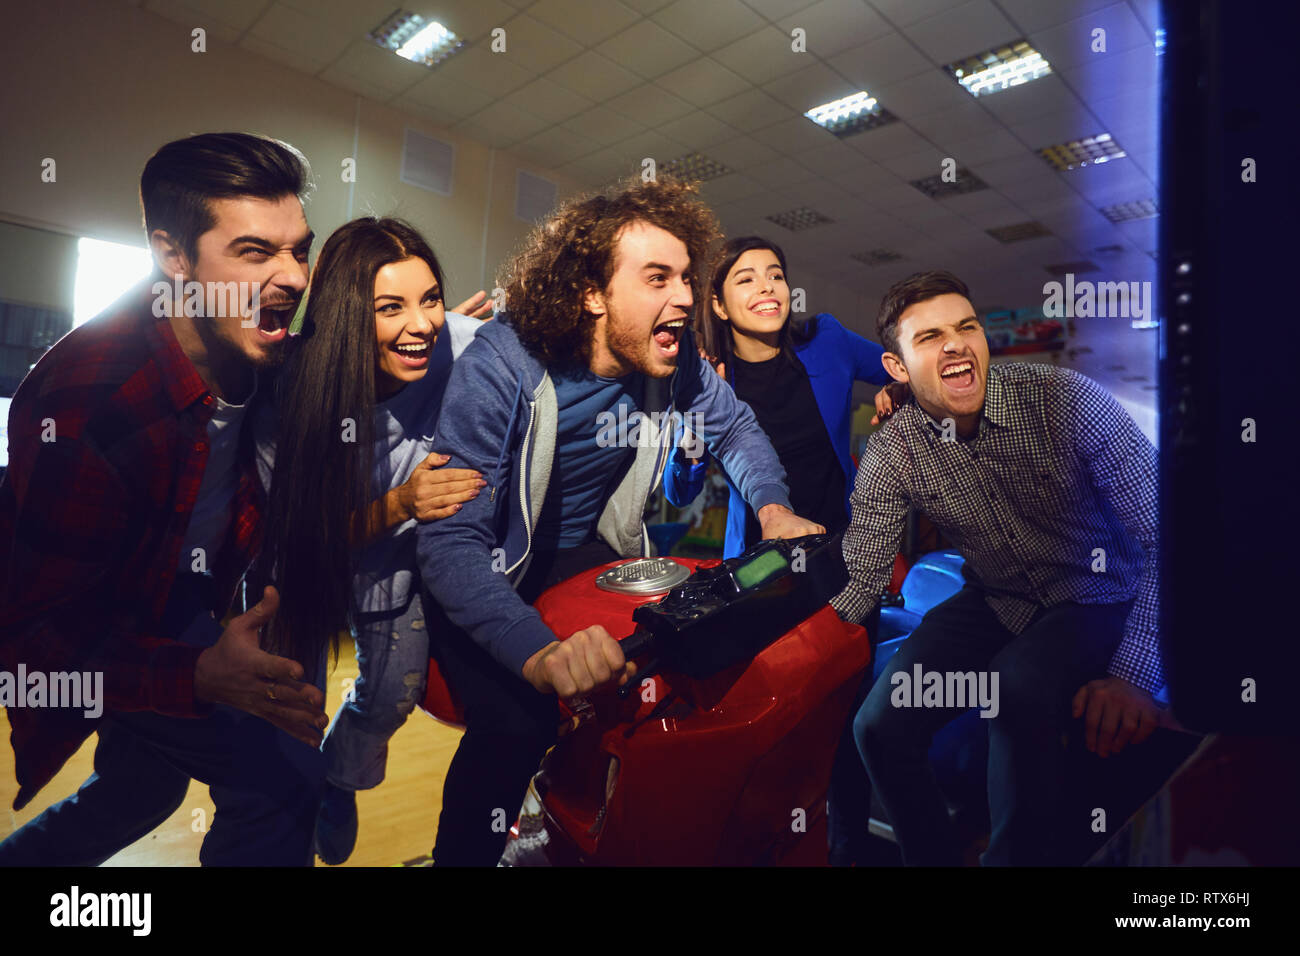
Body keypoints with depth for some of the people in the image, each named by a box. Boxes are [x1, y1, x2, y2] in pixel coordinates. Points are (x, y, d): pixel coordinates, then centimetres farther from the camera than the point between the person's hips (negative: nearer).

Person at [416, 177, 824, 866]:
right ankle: (462, 850, 4)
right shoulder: (501, 369, -27)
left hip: (587, 556, 5)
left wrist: (773, 508, -11)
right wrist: (539, 650, -48)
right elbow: (450, 538, -32)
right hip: (491, 577, -5)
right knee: (519, 721, -28)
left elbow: (735, 428, 9)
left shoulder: (673, 363, -9)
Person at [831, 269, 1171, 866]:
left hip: (1096, 599, -2)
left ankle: (1020, 854, -7)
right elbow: (859, 582, -10)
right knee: (880, 726, -13)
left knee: (1017, 692, -34)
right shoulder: (890, 453, -12)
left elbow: (1162, 536, -19)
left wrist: (1134, 675, -28)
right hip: (993, 601, 3)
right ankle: (936, 857, 16)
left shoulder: (1068, 401, -19)